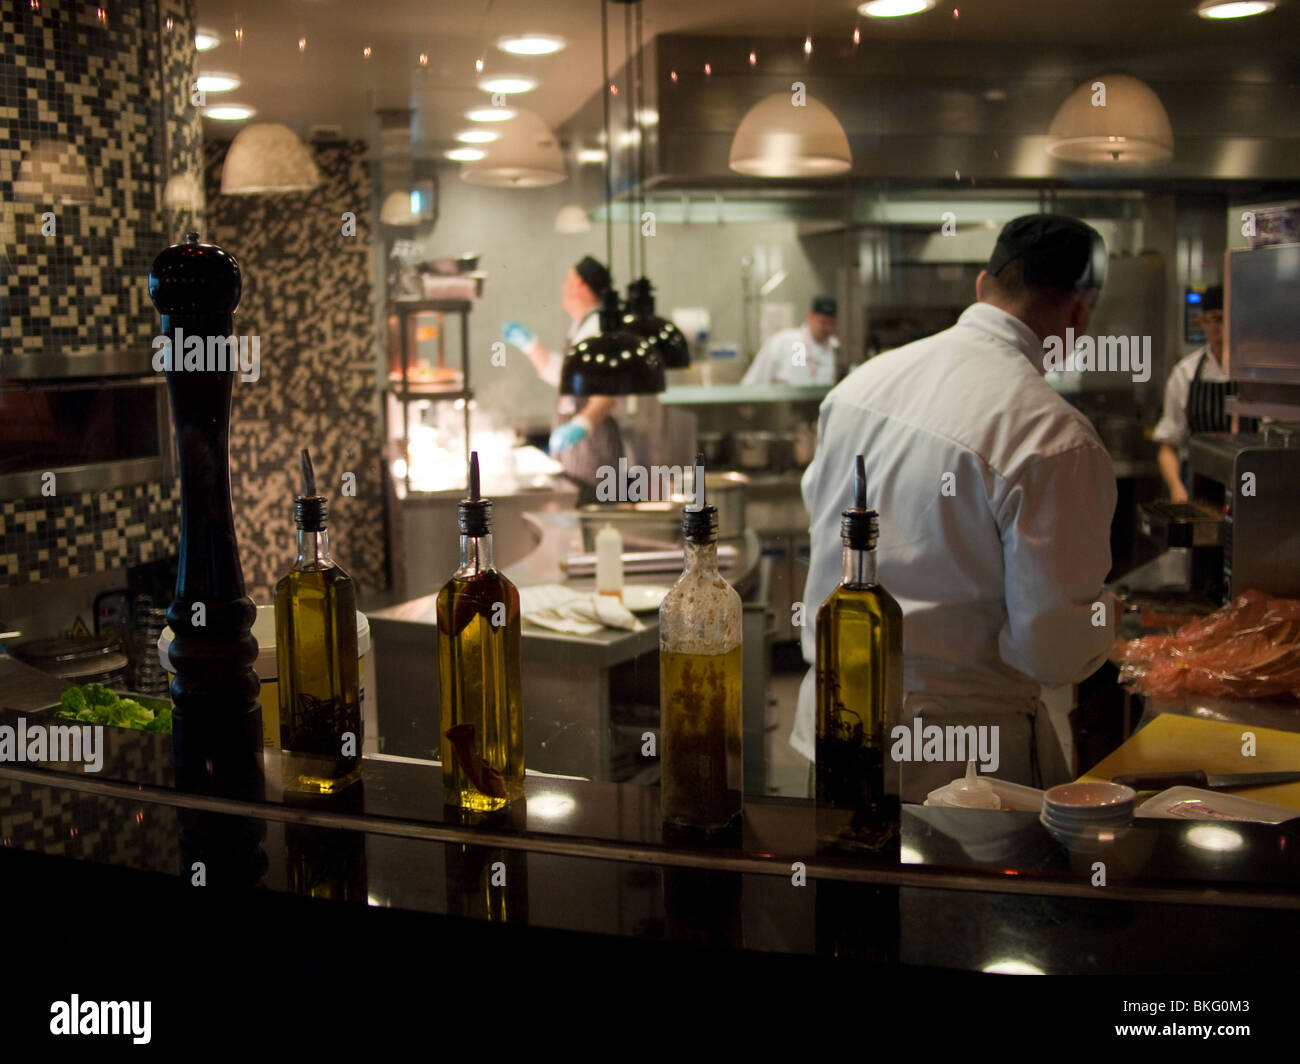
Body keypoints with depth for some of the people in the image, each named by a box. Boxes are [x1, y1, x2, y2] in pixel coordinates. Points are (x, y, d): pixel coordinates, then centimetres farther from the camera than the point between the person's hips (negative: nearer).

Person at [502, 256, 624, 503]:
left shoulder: (599, 328, -15)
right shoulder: (579, 327, 17)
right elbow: (558, 375, 30)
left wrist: (583, 424, -44)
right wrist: (527, 342, 31)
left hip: (592, 437, -10)